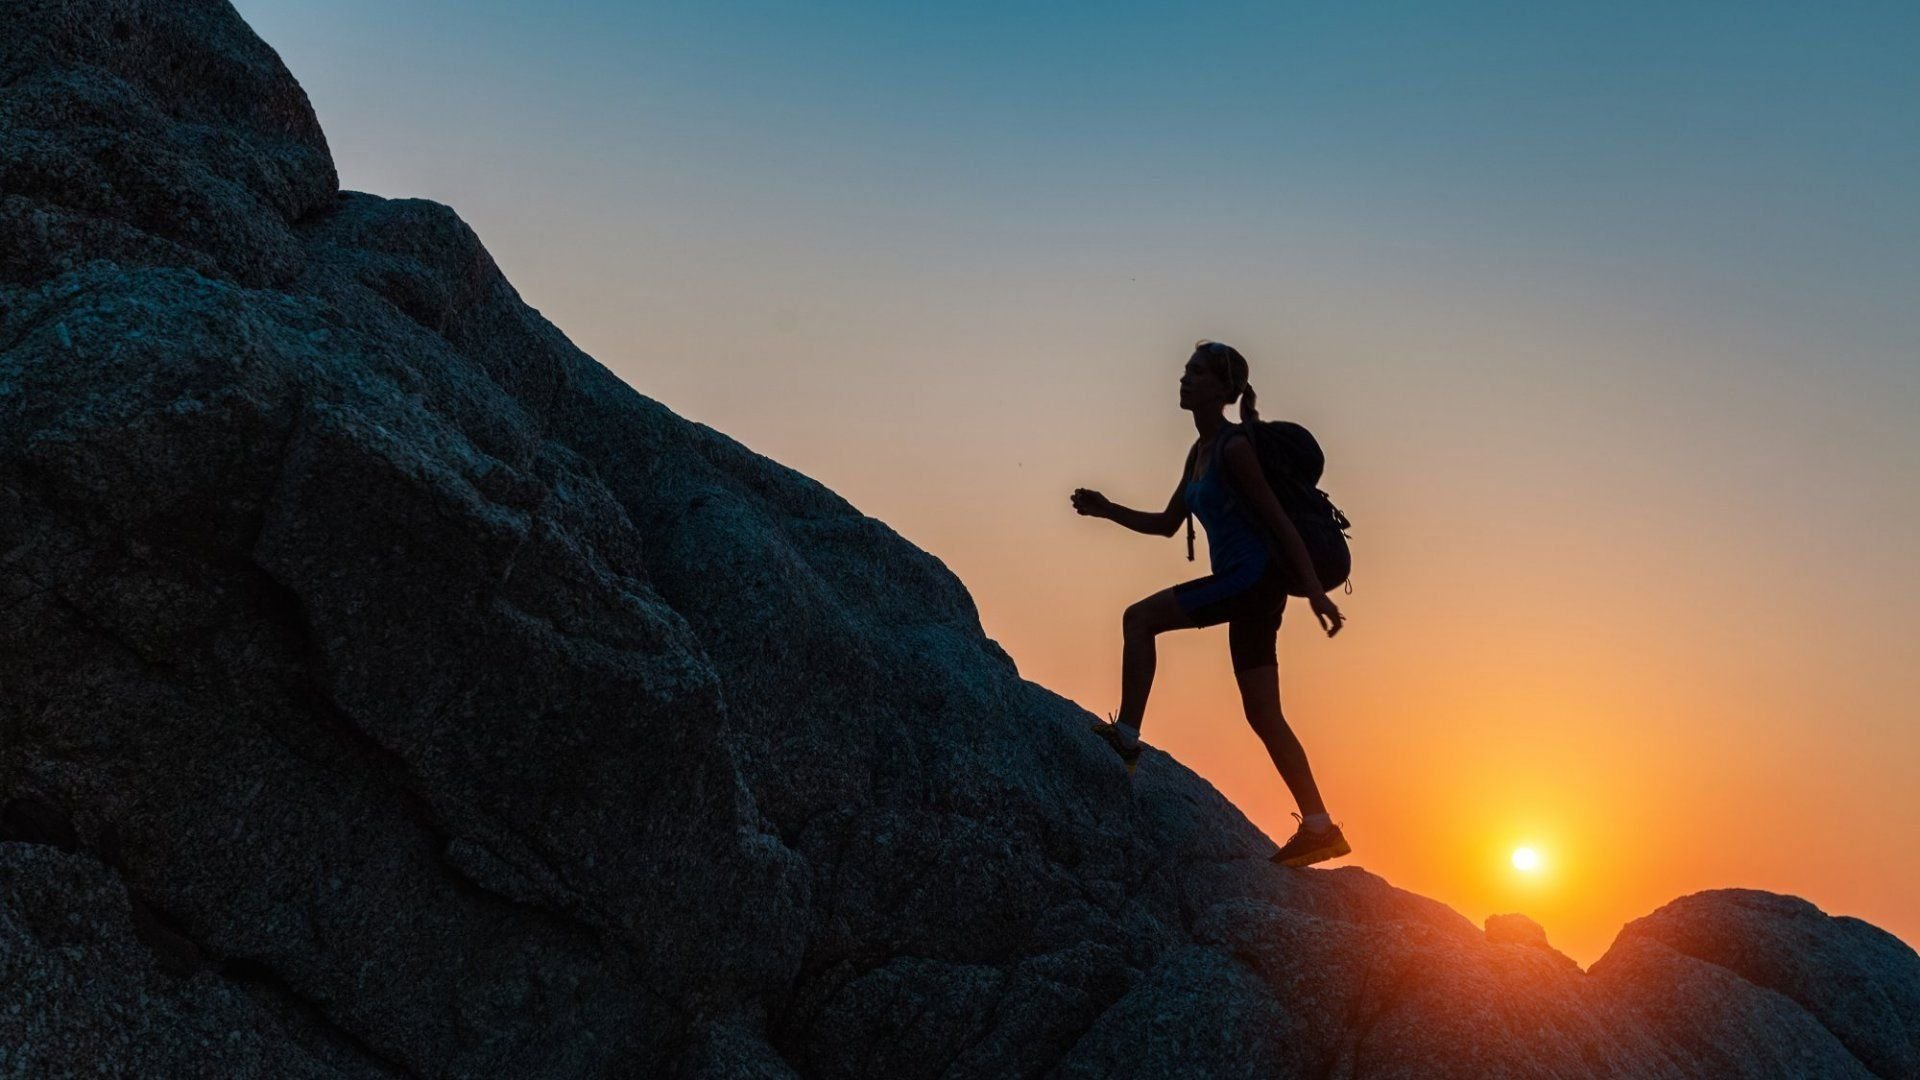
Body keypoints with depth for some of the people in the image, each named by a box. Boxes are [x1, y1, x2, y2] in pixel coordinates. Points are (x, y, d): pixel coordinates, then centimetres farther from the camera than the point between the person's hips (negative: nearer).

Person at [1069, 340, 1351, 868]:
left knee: (1140, 618, -11)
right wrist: (1108, 510, 11)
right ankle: (1319, 828, 11)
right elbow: (1167, 523, 22)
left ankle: (1127, 737, -7)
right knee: (1263, 715, 8)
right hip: (1246, 586, 10)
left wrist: (1314, 589, -18)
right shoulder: (1200, 451, 17)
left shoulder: (1233, 447, -11)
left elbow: (1278, 519, -14)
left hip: (1255, 578, -10)